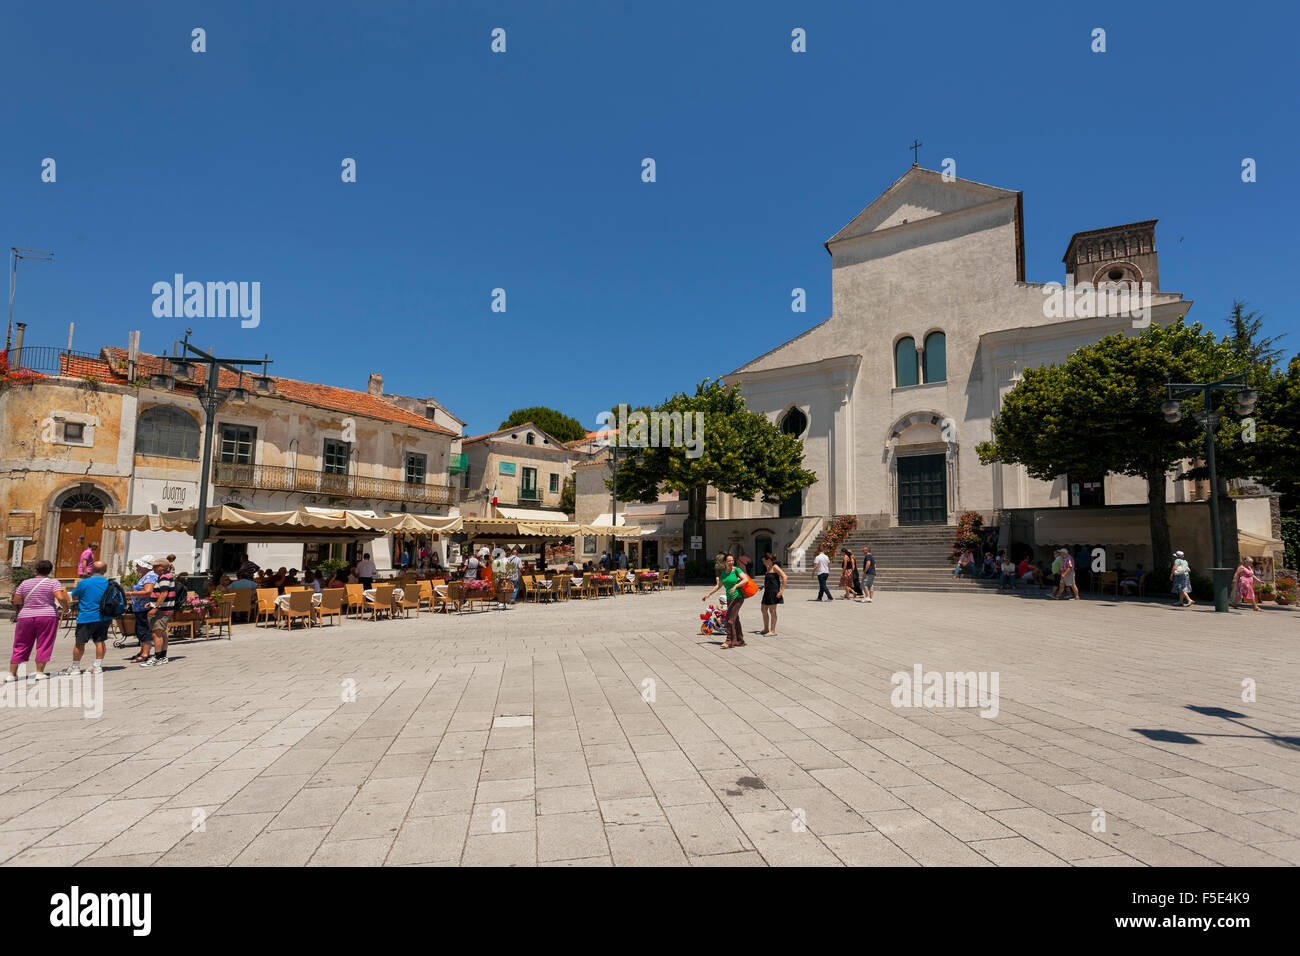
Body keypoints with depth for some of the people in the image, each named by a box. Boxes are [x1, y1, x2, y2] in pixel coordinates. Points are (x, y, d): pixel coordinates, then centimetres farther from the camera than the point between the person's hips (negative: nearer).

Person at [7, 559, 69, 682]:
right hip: (47, 616, -3)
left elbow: (16, 601, 6)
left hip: (26, 617, 3)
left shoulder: (25, 583, 7)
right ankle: (40, 672, 1)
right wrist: (65, 608, 0)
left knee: (20, 646, 12)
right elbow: (61, 598, -16)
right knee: (44, 646, 3)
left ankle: (12, 674, 13)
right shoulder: (53, 582, -3)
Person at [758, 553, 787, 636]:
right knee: (763, 609, 14)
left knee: (772, 611, -4)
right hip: (767, 592, 10)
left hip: (773, 591, -10)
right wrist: (763, 585, 14)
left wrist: (781, 590, -20)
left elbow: (784, 577, -18)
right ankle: (766, 629, 25)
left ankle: (772, 631, 2)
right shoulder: (767, 568, 14)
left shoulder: (775, 567, -11)